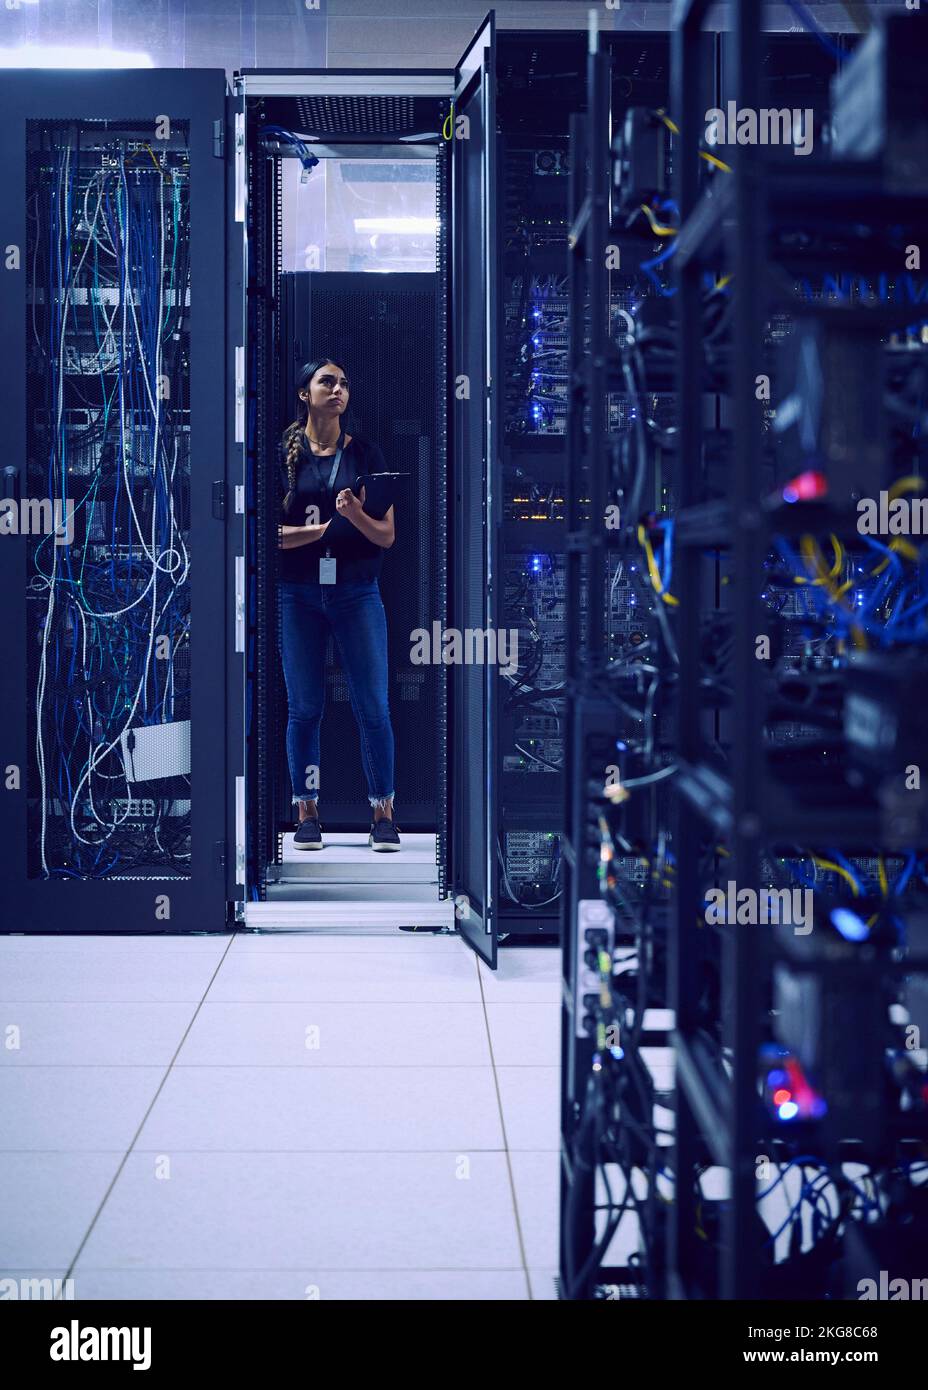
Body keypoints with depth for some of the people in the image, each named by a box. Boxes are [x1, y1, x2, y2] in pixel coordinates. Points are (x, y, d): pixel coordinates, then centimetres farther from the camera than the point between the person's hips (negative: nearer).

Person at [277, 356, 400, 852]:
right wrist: (324, 528, -15)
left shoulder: (365, 453, 6)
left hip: (356, 591, 0)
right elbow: (271, 532, -1)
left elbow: (387, 535, 3)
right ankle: (307, 814, 9)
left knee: (373, 705, -3)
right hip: (297, 592, 0)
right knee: (304, 706, 2)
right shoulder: (285, 452, 4)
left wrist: (358, 516, -17)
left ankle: (383, 815, 3)